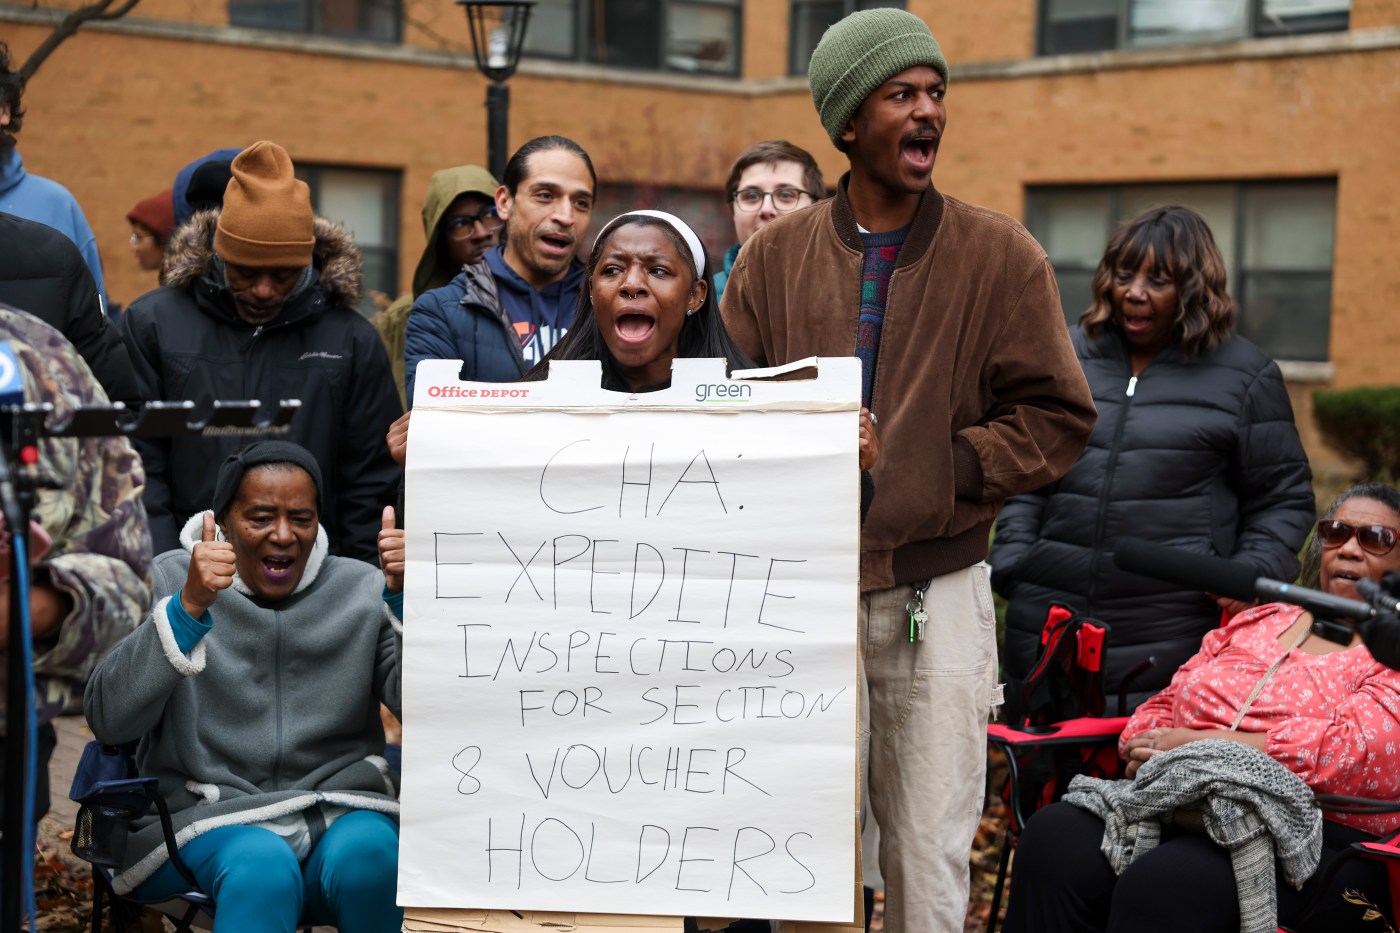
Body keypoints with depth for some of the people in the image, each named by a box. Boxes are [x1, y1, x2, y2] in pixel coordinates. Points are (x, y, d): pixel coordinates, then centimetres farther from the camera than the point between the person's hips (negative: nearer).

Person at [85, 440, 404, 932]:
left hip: (337, 808, 3)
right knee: (263, 868, -35)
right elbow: (108, 721, -12)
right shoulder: (168, 582, 2)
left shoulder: (362, 590, 6)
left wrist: (405, 597, -21)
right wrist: (188, 607, -23)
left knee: (368, 857, -30)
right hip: (209, 816, -3)